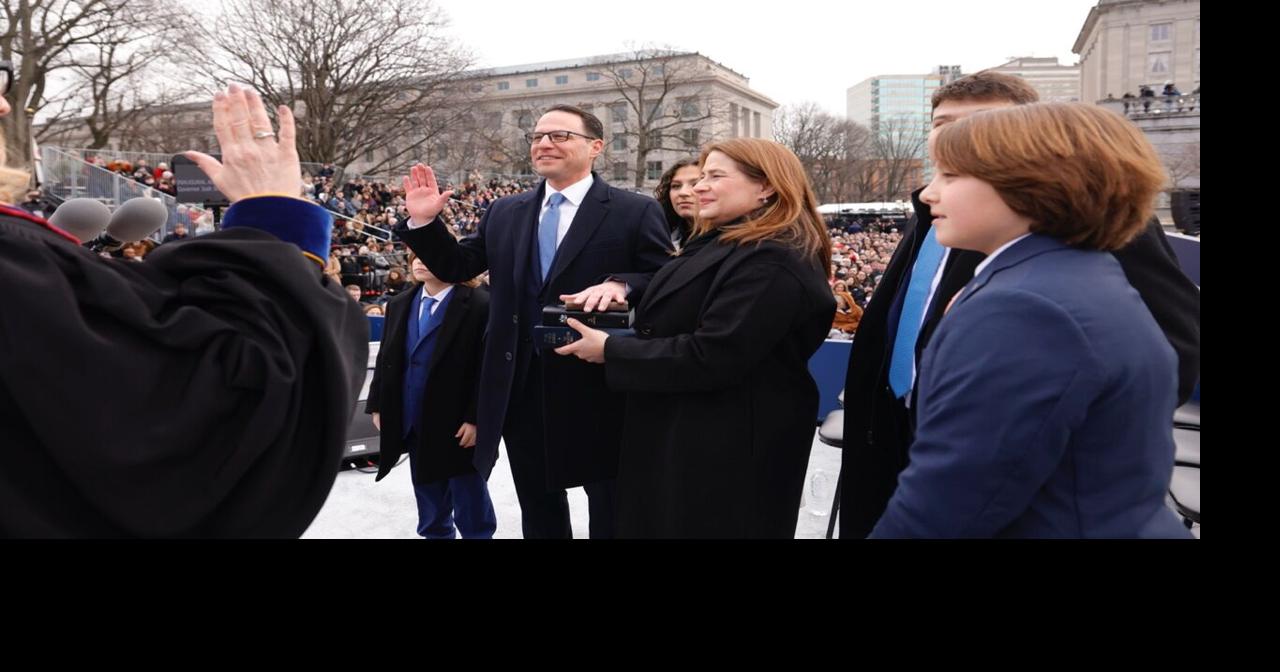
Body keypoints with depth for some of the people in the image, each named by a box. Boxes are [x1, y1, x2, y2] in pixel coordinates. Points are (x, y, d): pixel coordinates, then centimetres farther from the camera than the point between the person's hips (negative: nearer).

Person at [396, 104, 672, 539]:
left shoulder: (635, 212, -5)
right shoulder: (504, 213, 9)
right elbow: (457, 267, 13)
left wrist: (622, 286, -29)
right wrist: (424, 222, -2)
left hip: (597, 389, -4)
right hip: (522, 390, 5)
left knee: (611, 514, 11)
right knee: (538, 511, 20)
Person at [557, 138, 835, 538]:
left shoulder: (771, 263, -22)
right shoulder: (724, 244, 12)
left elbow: (709, 357, -27)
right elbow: (675, 315, 20)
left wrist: (610, 350, -18)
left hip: (728, 452, -10)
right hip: (687, 440, 10)